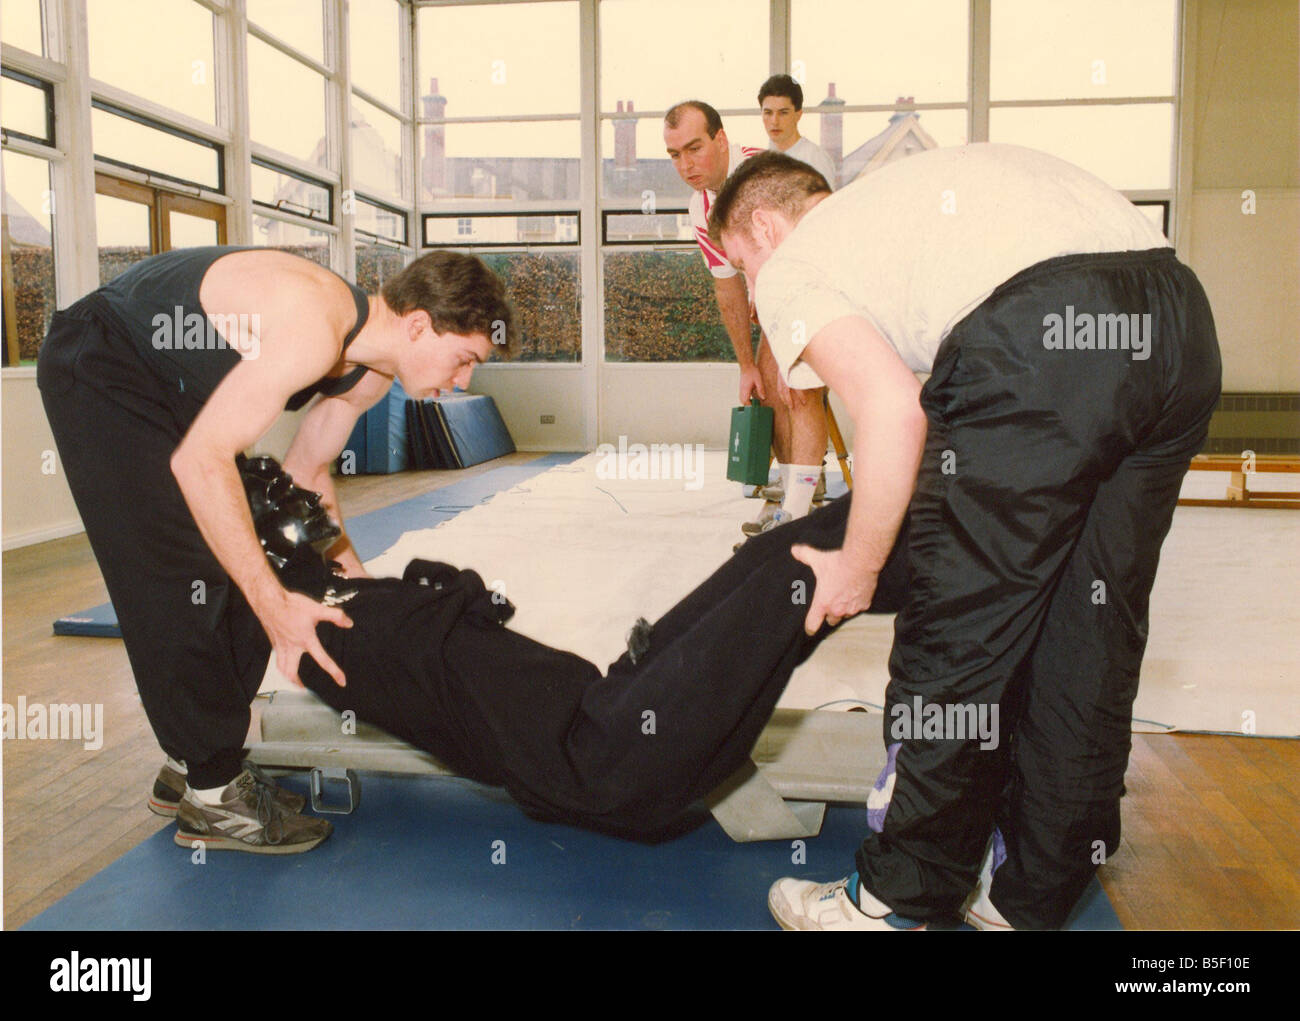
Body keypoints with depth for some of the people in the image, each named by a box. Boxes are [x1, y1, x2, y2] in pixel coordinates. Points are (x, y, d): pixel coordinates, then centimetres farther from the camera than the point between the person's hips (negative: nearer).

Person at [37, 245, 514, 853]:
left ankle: (191, 764, 16)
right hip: (99, 365, -9)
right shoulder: (313, 330, -36)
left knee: (237, 565, 4)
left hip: (174, 386, 9)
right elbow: (200, 462, -38)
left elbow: (306, 472, 7)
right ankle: (210, 794, -4)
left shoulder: (369, 375, -6)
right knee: (181, 578, -14)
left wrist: (347, 567, -2)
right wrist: (276, 604, -37)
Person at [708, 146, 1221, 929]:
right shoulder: (892, 197, 35)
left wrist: (857, 567, 8)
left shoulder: (790, 268, 12)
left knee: (959, 633, 4)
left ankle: (900, 899, 21)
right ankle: (1033, 894, 31)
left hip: (1038, 339, -8)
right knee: (1091, 633, 15)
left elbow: (895, 408, -5)